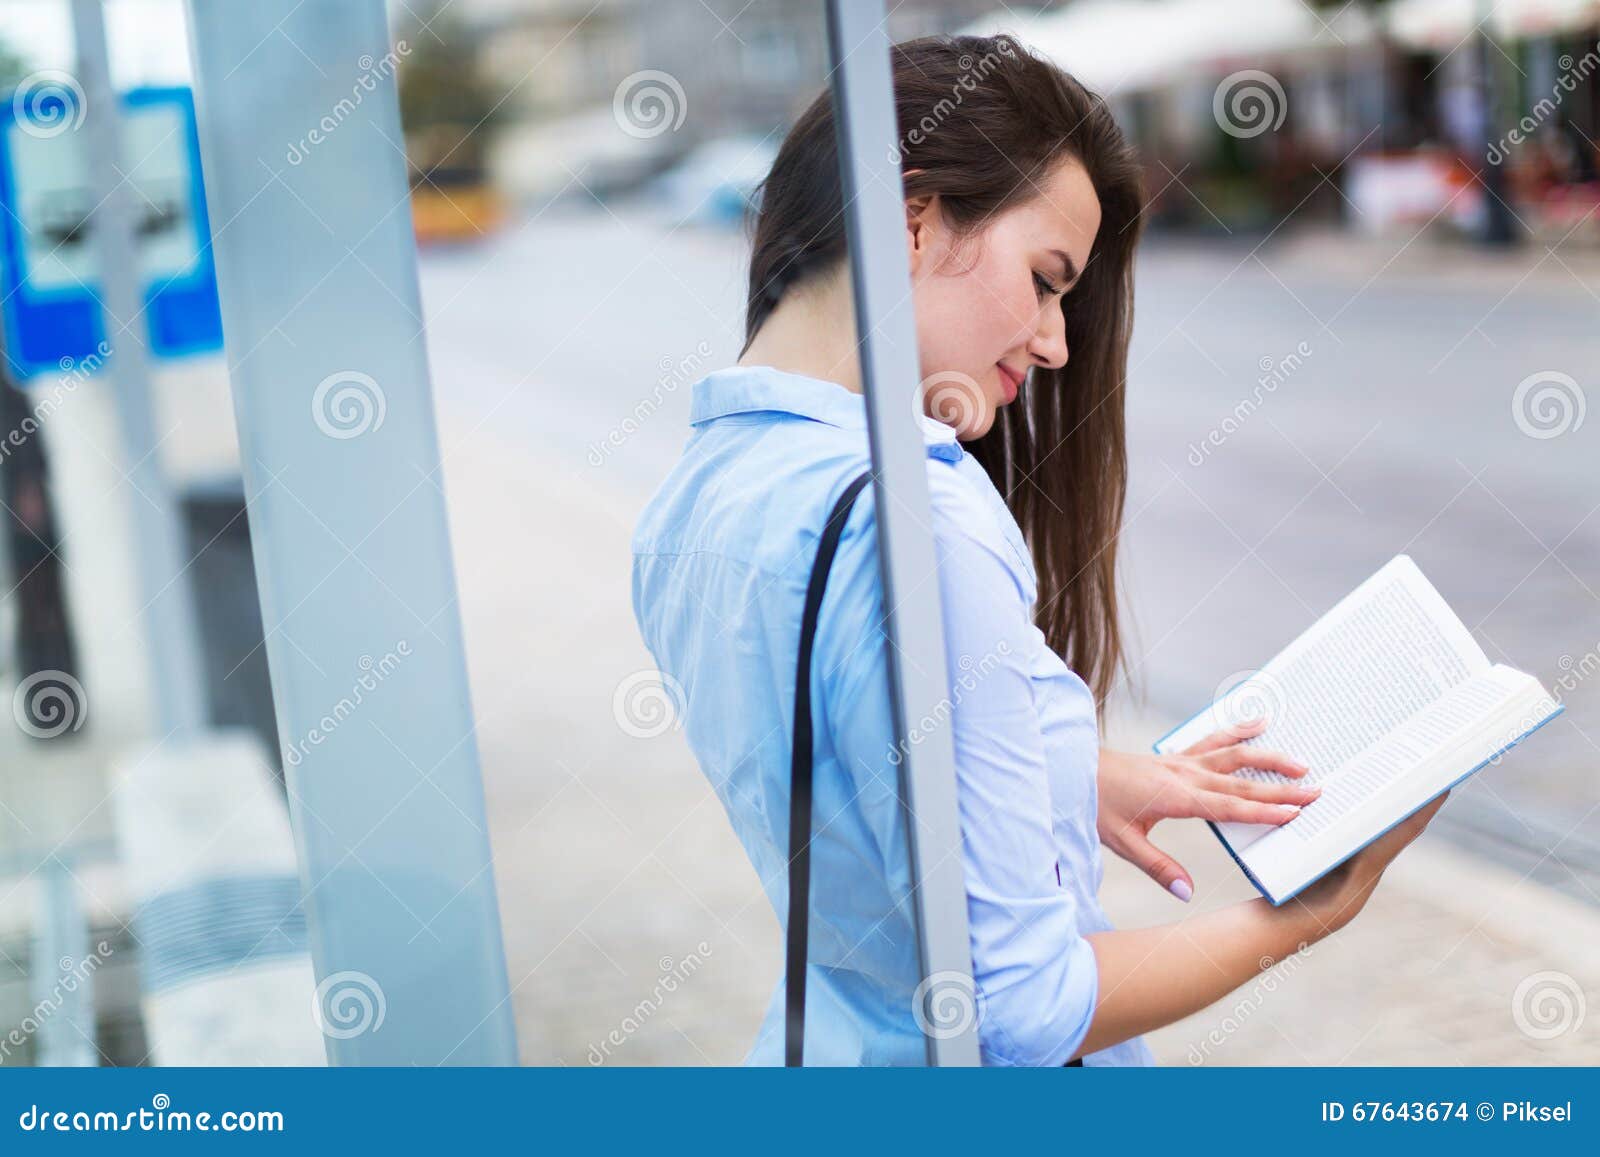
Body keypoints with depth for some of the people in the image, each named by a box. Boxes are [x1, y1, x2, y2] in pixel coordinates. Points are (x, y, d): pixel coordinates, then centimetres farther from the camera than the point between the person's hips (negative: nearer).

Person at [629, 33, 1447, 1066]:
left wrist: (1072, 776, 3)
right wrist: (1301, 917, -13)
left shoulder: (687, 500, 0)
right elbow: (1018, 1011, -25)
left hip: (826, 1033, 8)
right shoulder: (913, 524, -28)